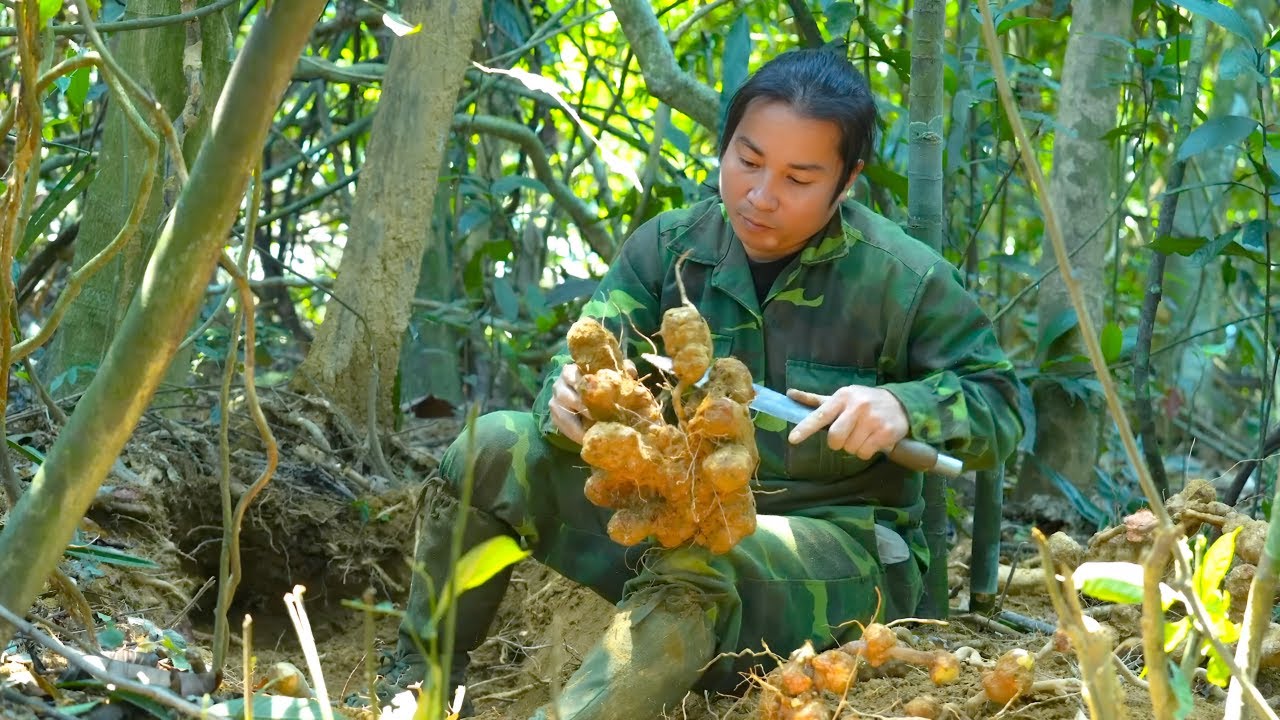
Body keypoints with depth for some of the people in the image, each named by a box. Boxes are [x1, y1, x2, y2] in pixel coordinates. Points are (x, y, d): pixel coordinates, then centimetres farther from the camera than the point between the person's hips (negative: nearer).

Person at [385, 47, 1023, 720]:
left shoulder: (906, 278, -9)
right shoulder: (669, 247, 0)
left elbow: (998, 409, -5)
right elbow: (580, 367, -8)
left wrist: (904, 407, -27)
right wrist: (570, 402, -34)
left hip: (839, 552, -5)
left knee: (697, 556, -39)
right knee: (494, 447, -11)